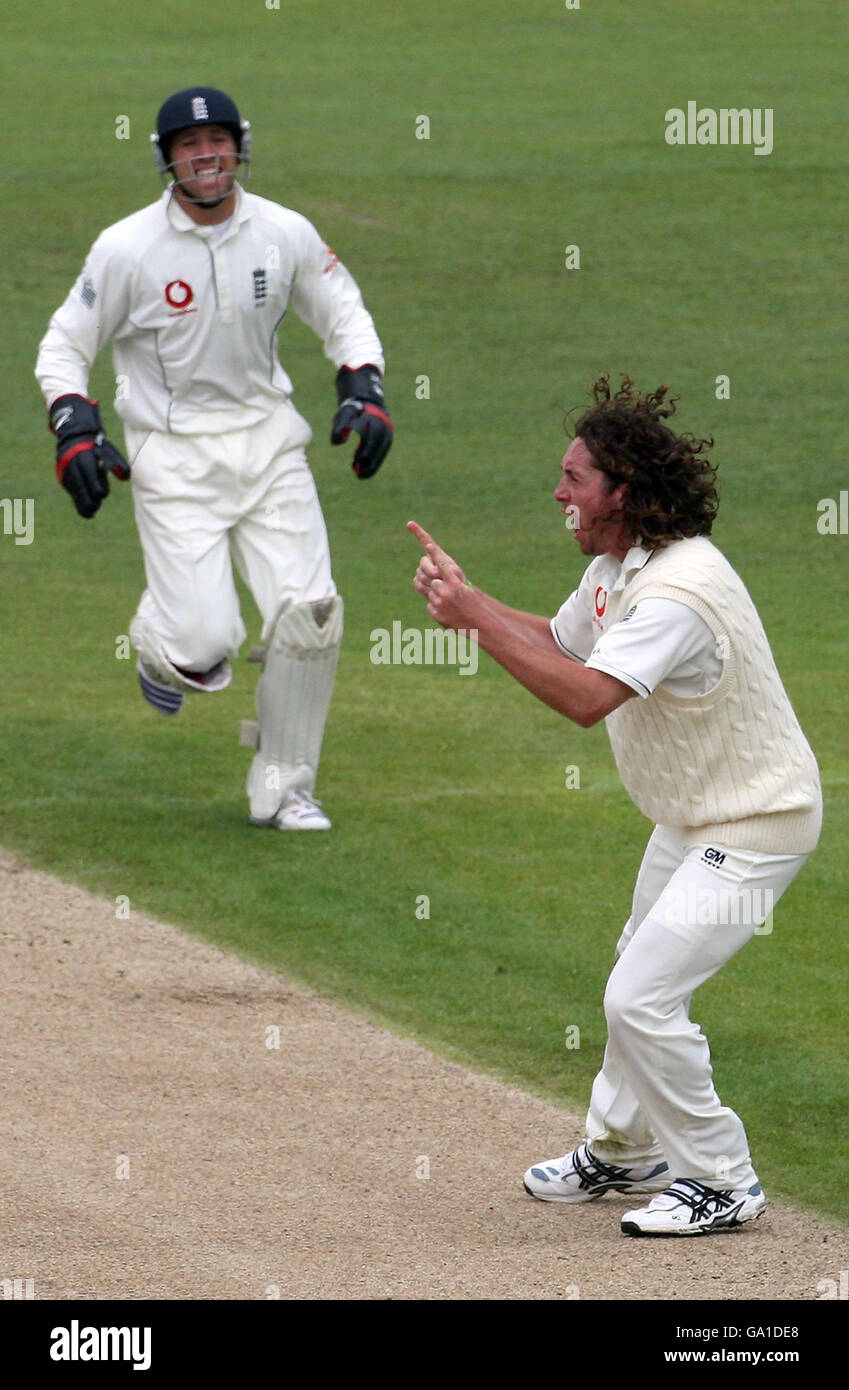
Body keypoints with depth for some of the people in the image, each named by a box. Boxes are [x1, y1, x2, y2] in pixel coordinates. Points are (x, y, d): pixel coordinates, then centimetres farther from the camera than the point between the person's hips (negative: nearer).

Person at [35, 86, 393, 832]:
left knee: (311, 613, -9)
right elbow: (63, 347, 0)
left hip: (267, 438, 3)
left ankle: (284, 789, 10)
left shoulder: (286, 234, -1)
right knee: (204, 642, -15)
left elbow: (344, 315, 13)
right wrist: (76, 432, -15)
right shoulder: (126, 249, -9)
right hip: (174, 455, -3)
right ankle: (159, 641, 27)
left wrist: (364, 392, -3)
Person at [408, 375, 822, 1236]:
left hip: (753, 826, -11)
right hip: (690, 818, 11)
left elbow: (587, 697, -41)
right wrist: (464, 598, 0)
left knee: (641, 1001, -13)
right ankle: (623, 1153, 41)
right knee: (637, 988, 23)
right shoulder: (616, 568, 2)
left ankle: (721, 1184, 0)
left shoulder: (678, 590, -31)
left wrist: (476, 617, -38)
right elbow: (558, 644, 16)